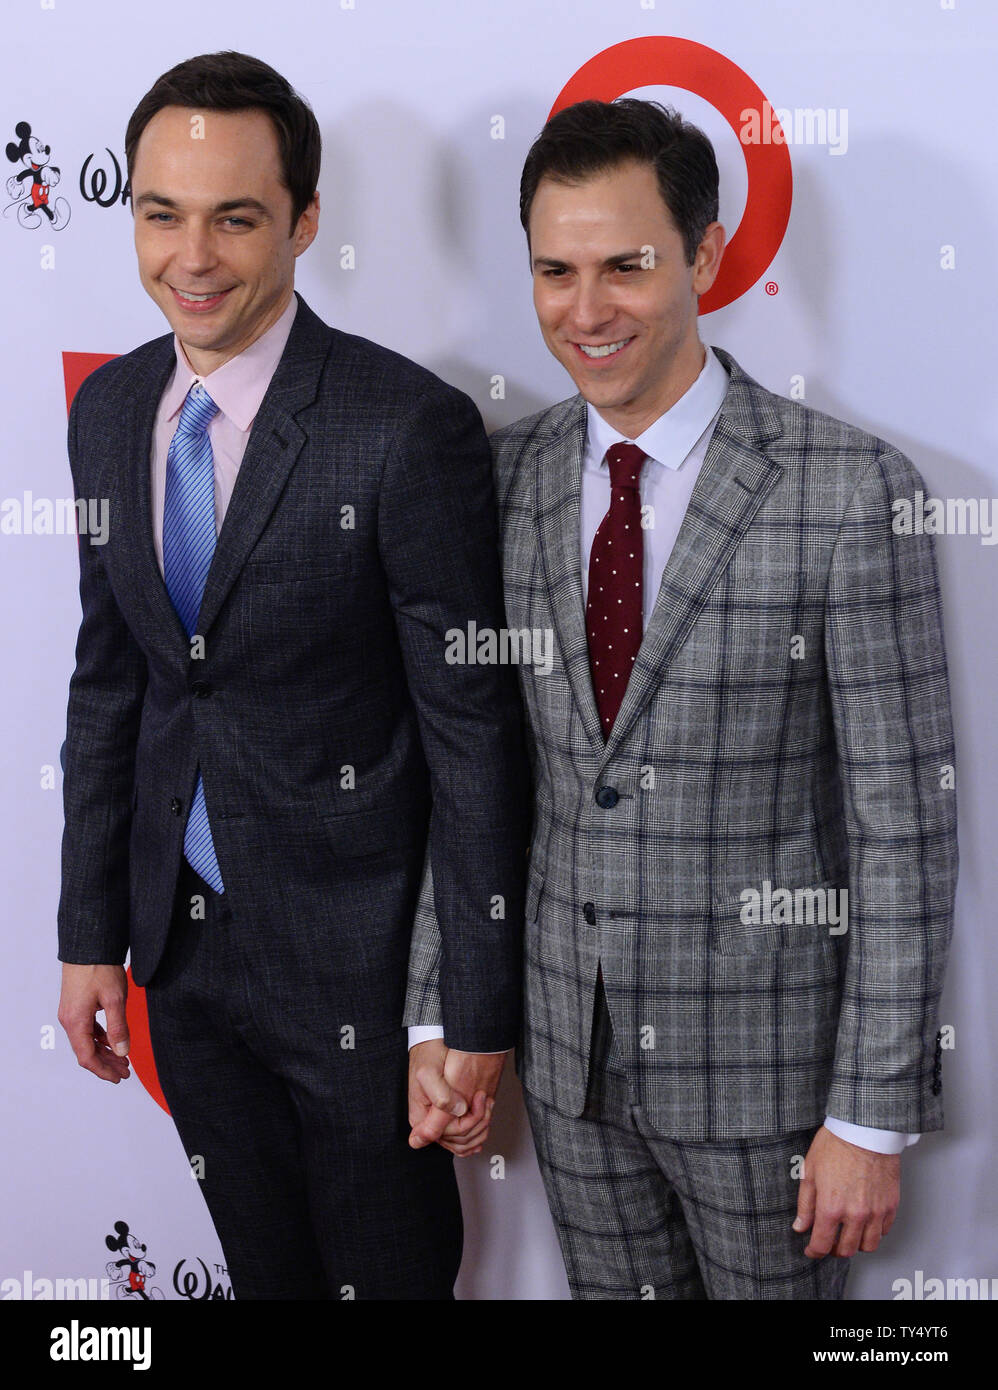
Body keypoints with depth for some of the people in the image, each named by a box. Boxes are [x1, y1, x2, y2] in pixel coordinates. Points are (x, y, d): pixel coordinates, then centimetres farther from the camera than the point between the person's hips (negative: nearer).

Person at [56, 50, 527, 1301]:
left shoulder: (409, 426, -19)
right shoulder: (108, 411, 1)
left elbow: (473, 727, -16)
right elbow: (106, 679, 9)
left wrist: (480, 1008, -14)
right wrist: (90, 931, 8)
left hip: (358, 960, -6)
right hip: (183, 943, 6)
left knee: (390, 1270, 13)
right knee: (263, 1268, 23)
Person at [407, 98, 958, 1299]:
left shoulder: (848, 492, -16)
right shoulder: (505, 478, -1)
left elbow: (903, 823, -14)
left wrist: (875, 1115, -13)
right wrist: (436, 1015, 4)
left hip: (764, 1061, -4)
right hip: (566, 1044, 4)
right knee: (610, 1289, 20)